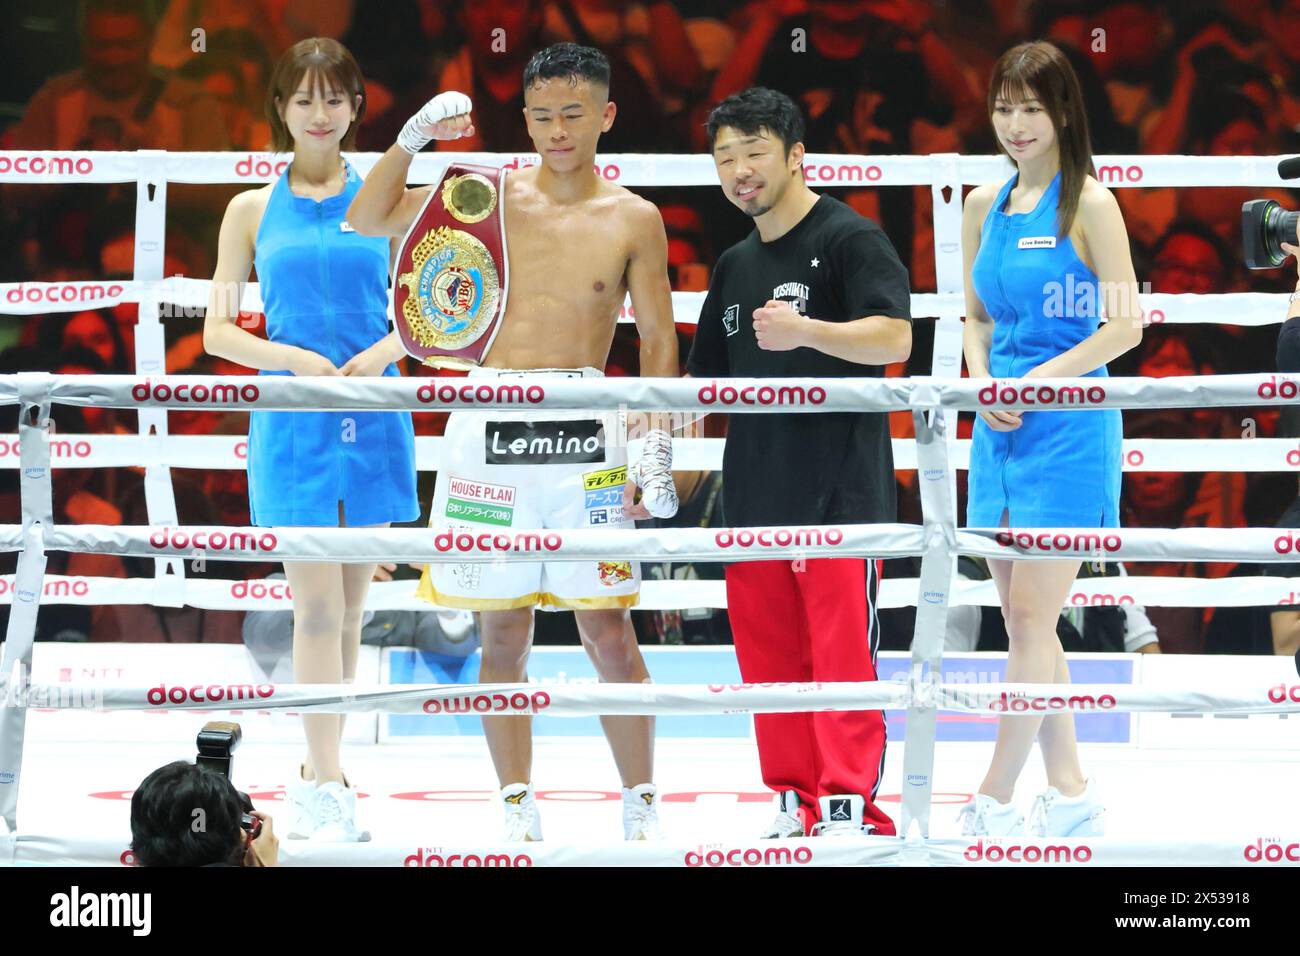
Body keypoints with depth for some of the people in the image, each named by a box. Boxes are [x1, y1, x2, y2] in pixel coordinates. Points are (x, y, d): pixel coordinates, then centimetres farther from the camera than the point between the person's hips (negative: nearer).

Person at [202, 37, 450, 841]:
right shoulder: (254, 210, 4)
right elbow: (218, 331, 3)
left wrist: (381, 353, -11)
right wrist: (292, 359, -13)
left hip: (373, 420, 2)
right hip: (292, 421, -2)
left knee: (351, 604, 8)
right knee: (316, 603, -9)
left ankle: (321, 768, 20)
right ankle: (327, 784, -10)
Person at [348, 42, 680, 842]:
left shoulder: (633, 221, 4)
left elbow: (660, 341, 7)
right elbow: (367, 220, 6)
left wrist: (658, 449, -2)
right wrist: (413, 139, -7)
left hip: (584, 431, -2)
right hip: (488, 426, 2)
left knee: (609, 633, -3)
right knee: (503, 634, 6)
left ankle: (641, 807, 6)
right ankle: (518, 809, 14)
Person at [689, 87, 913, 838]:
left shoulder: (849, 239, -4)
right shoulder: (735, 267, 18)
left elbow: (895, 337, -18)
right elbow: (705, 379, 26)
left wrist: (806, 331, -31)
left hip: (840, 490, -7)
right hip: (755, 495, 7)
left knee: (842, 655, -9)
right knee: (769, 657, 7)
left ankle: (850, 807, -8)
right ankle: (798, 804, 13)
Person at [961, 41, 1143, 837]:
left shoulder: (1088, 204, -7)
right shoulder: (985, 205, 11)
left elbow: (1125, 324, -10)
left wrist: (1039, 382, -15)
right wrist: (983, 383, -1)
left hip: (1068, 426, -7)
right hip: (1001, 428, 7)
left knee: (1032, 617, -8)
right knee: (1025, 621, 8)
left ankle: (995, 801, -7)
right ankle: (1070, 792, 16)